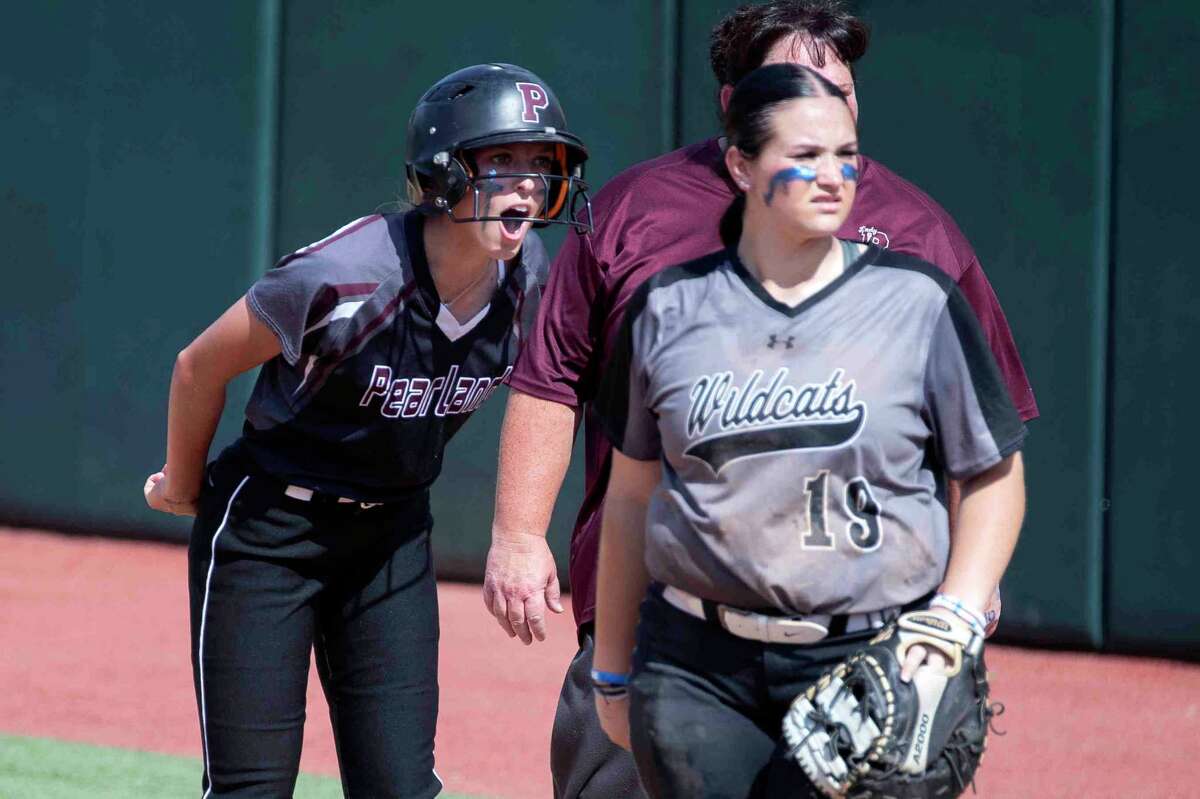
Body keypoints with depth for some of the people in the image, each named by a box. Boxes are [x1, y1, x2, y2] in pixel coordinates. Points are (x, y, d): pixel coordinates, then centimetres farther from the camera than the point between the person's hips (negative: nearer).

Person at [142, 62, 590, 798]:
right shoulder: (345, 278, -28)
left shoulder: (532, 288, -11)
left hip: (393, 539, 5)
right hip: (268, 530, -5)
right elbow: (201, 368, -12)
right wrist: (183, 490, 4)